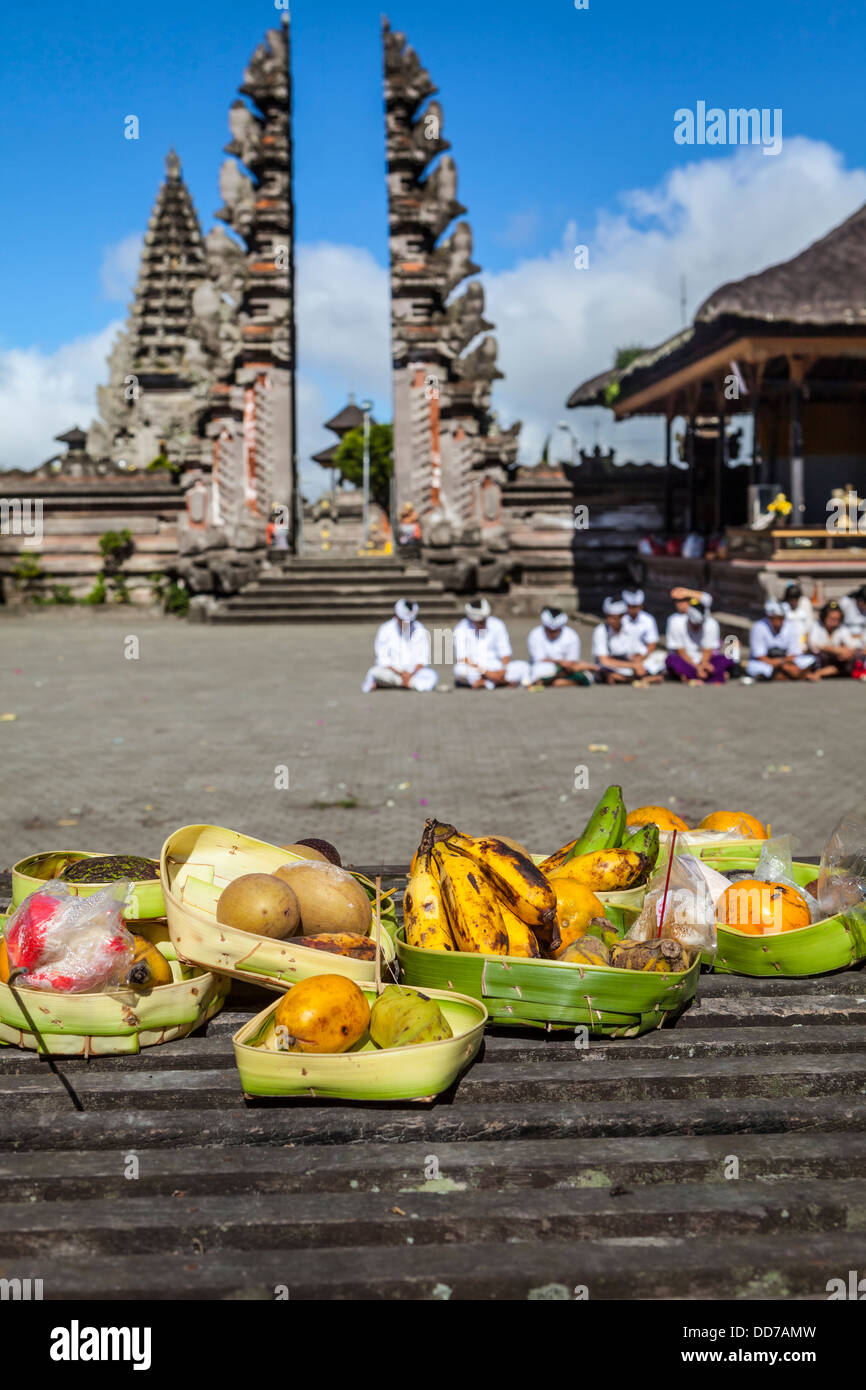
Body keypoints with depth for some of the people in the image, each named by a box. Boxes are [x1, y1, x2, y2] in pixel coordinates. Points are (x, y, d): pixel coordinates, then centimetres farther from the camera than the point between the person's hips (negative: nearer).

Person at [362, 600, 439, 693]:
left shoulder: (420, 631, -1)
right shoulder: (385, 630, -6)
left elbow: (423, 658, -3)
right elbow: (383, 659, -10)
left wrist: (411, 674, -20)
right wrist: (400, 674, -22)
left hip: (414, 670, 2)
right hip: (391, 670, -2)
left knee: (432, 677, -28)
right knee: (375, 672, -32)